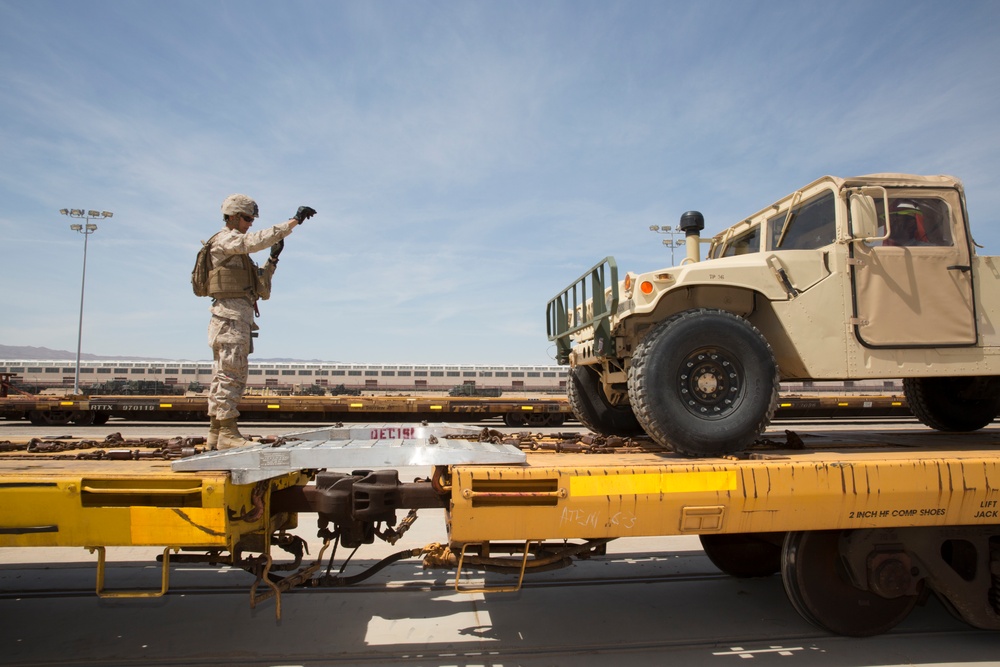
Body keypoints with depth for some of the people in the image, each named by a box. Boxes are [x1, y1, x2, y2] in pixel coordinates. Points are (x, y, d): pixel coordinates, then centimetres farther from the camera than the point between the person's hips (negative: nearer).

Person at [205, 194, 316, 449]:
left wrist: (273, 258, 11)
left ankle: (216, 433, 11)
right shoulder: (224, 239, -3)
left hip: (239, 318, 10)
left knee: (223, 377, 8)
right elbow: (258, 240, -21)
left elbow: (260, 285, 22)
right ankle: (227, 433, -11)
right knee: (231, 375, -12)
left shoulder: (239, 252, 26)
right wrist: (294, 221, -22)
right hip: (231, 315, -10)